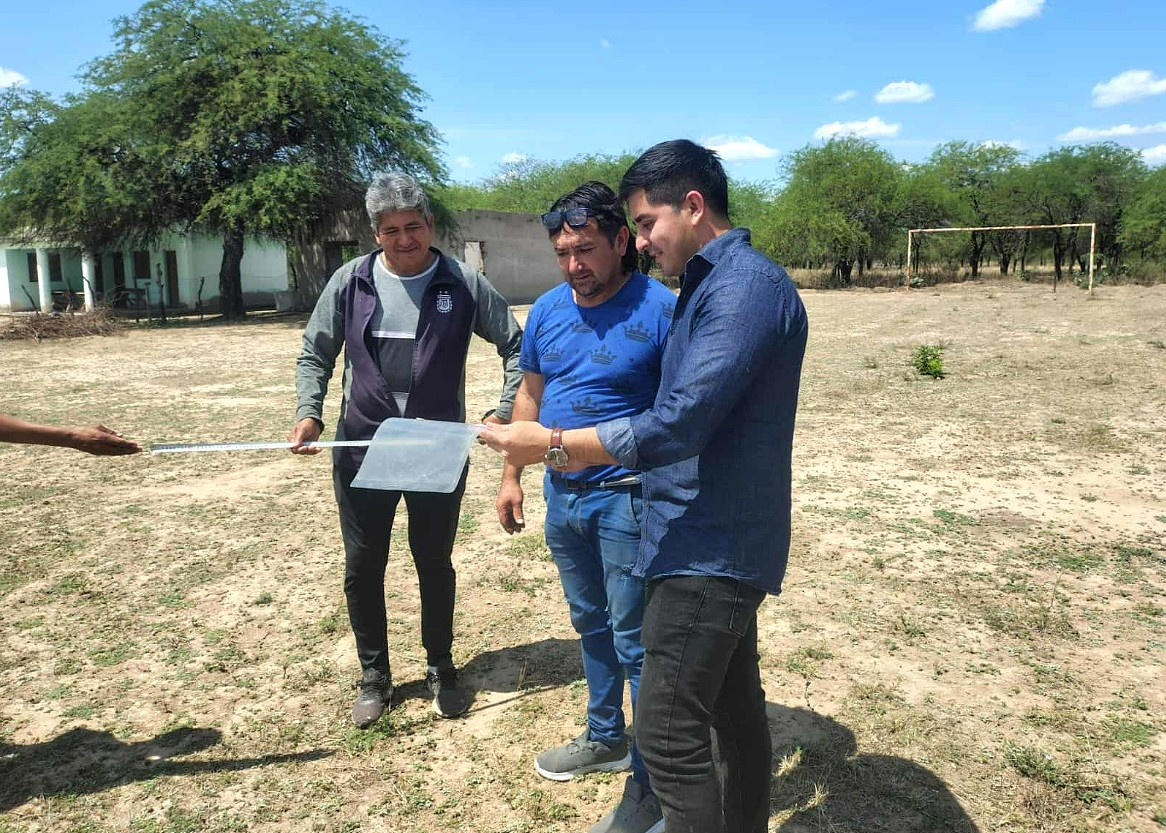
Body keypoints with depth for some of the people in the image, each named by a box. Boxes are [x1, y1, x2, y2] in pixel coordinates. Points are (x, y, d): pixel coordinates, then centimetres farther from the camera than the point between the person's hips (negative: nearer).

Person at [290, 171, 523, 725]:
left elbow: (514, 344, 3)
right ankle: (374, 676, 30)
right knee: (362, 568, 9)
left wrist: (508, 411, -7)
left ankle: (441, 669, 33)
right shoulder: (350, 282, 0)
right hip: (362, 448, 2)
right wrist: (309, 413, -9)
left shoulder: (464, 284, -4)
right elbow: (315, 353, 7)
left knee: (435, 562, 12)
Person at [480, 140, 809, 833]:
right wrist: (592, 450, 11)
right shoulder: (712, 284, 15)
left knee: (670, 736, -5)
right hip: (722, 541, 10)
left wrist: (554, 446, -19)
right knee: (734, 711, 19)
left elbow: (681, 424, -25)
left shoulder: (746, 285, -17)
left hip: (711, 547, -10)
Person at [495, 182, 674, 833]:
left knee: (636, 644, 2)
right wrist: (512, 476, 13)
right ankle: (606, 738, 41)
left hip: (628, 500, -6)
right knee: (592, 625, 21)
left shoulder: (661, 309, -14)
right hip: (562, 497, 7)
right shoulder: (547, 310, 5)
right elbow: (530, 395, 15)